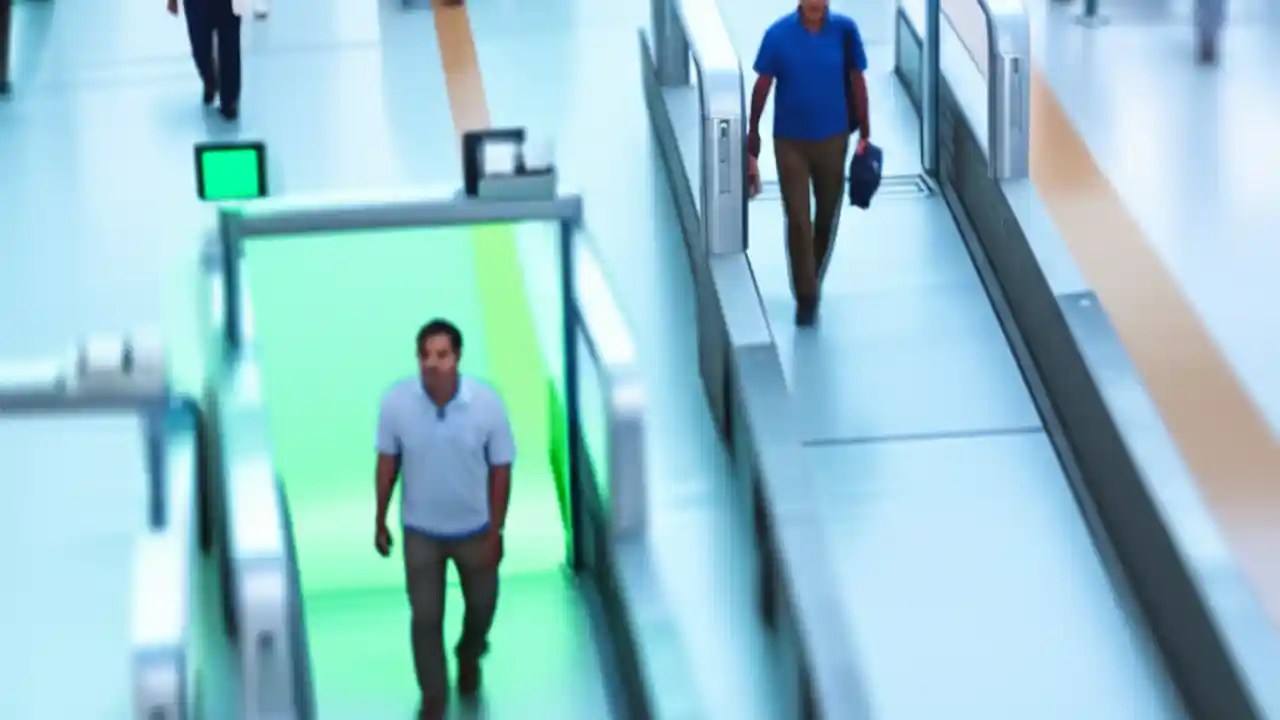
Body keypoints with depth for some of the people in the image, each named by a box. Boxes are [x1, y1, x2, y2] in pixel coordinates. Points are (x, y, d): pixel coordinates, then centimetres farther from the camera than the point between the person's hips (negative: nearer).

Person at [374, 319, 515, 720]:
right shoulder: (396, 402, -22)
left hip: (473, 529, 0)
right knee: (425, 618, 10)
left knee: (481, 606, 23)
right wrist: (380, 522, 2)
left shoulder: (487, 403, -25)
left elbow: (501, 469, -12)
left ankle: (469, 657, 56)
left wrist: (495, 533, -8)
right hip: (420, 531, 0)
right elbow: (388, 462, -6)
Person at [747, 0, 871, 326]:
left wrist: (865, 133, 1)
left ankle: (814, 283, 37)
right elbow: (763, 85, -3)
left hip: (832, 138, 2)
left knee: (827, 217, 15)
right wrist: (752, 137, -1)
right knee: (798, 220, -3)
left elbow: (857, 80, 0)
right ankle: (805, 297, 5)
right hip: (790, 140, -2)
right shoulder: (778, 34, -12)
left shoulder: (844, 30, -9)